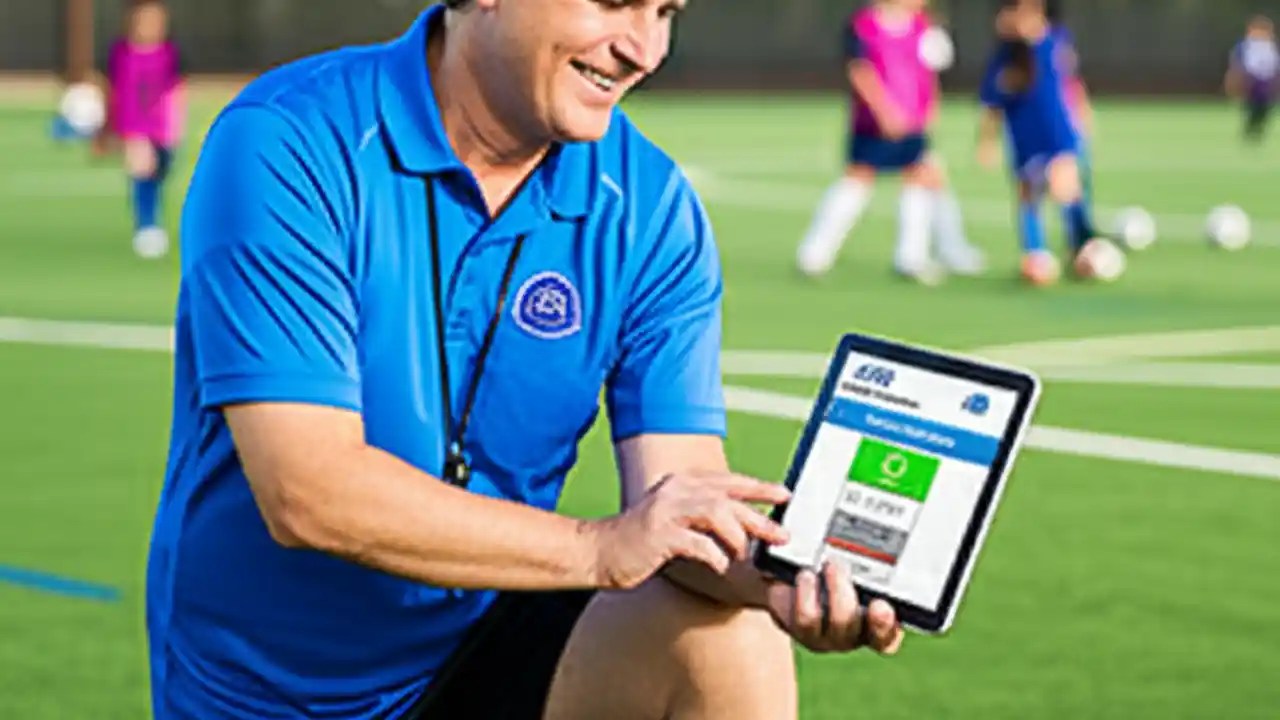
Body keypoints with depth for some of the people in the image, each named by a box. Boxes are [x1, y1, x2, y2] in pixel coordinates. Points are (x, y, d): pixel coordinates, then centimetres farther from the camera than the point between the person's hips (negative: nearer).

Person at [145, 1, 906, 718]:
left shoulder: (650, 209, -5)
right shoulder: (288, 145, -18)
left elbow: (681, 488, -12)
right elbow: (305, 492, -26)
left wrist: (777, 576, -35)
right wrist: (599, 547, -33)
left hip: (489, 656, 3)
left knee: (733, 644, -23)